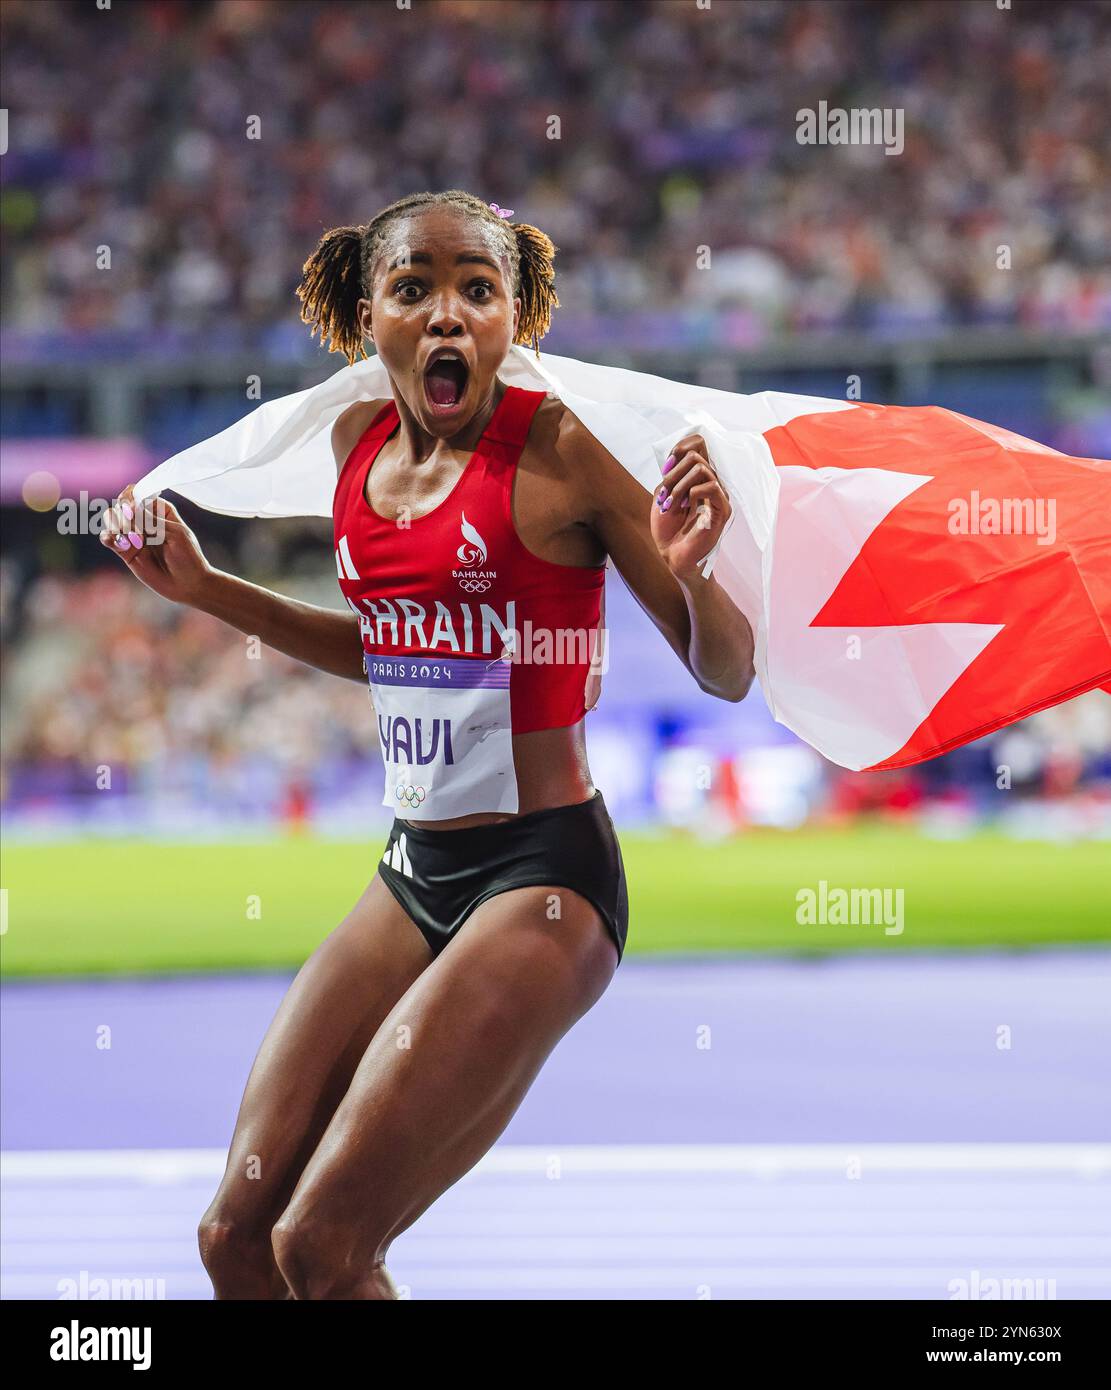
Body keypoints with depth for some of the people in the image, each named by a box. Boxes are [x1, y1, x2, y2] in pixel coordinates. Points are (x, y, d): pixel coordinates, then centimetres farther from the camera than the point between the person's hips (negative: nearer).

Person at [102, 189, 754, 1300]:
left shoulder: (560, 447, -11)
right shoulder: (359, 442, 7)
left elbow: (726, 675, -6)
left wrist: (690, 570, -26)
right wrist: (205, 590, 18)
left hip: (543, 878, -7)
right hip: (416, 873, 7)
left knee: (321, 1246, -14)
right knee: (237, 1234, 2)